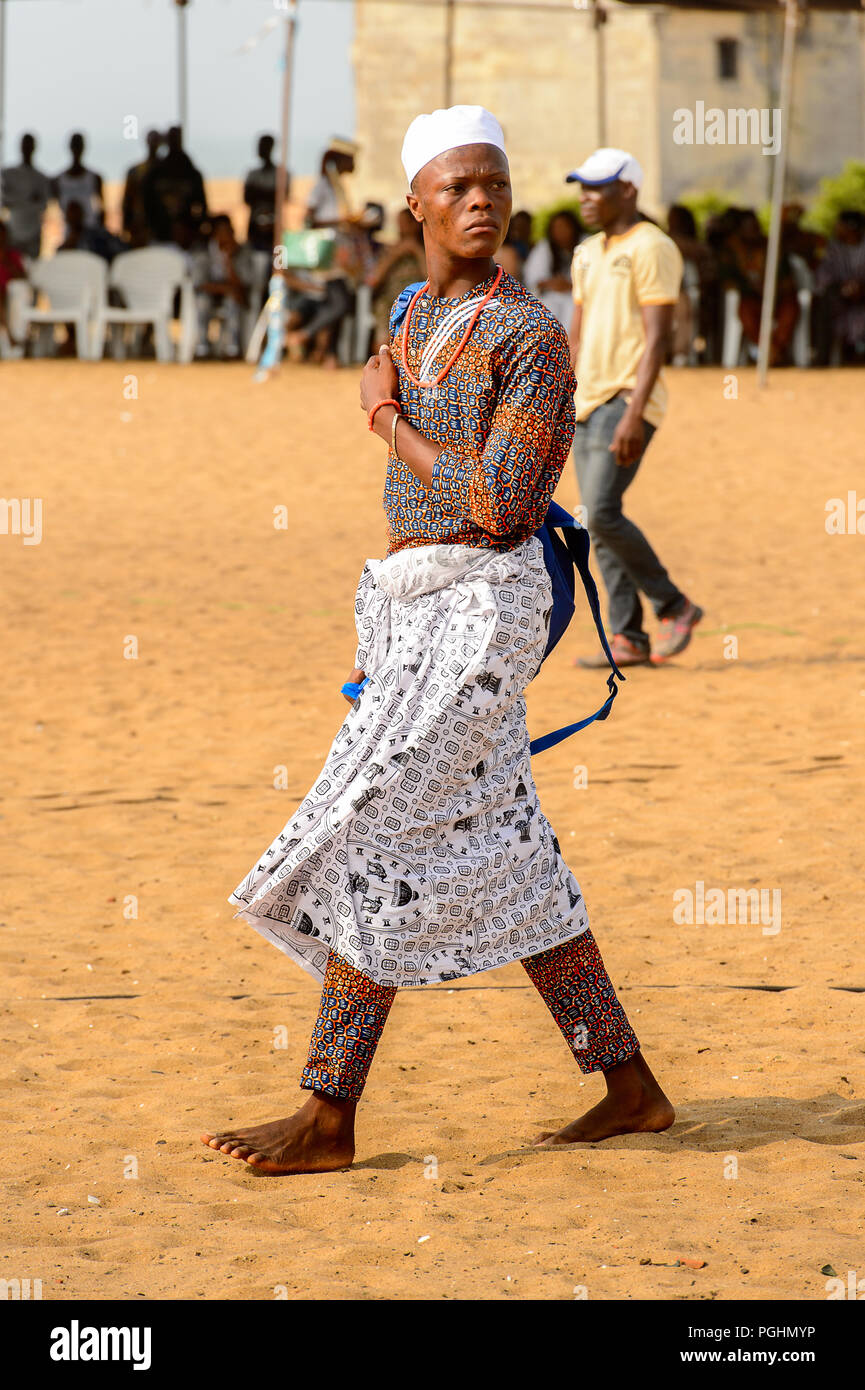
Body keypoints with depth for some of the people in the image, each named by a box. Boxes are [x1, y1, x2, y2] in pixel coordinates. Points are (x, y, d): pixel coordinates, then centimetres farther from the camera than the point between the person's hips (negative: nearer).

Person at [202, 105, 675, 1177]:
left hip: (479, 608, -9)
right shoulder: (414, 323, 12)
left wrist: (388, 421, -11)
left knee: (370, 842, -10)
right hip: (412, 604, 9)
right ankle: (630, 1086, 19)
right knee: (501, 857, 11)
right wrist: (376, 635, 19)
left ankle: (327, 1117, -4)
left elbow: (500, 506, -21)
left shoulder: (531, 336, -13)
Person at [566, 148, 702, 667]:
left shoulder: (651, 249, -10)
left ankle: (675, 606, -4)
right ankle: (629, 638, 8)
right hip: (587, 404, 9)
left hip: (628, 402, -9)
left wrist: (634, 413, -24)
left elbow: (658, 337, -17)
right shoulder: (588, 253, 16)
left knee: (602, 513, -18)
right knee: (599, 523, 5)